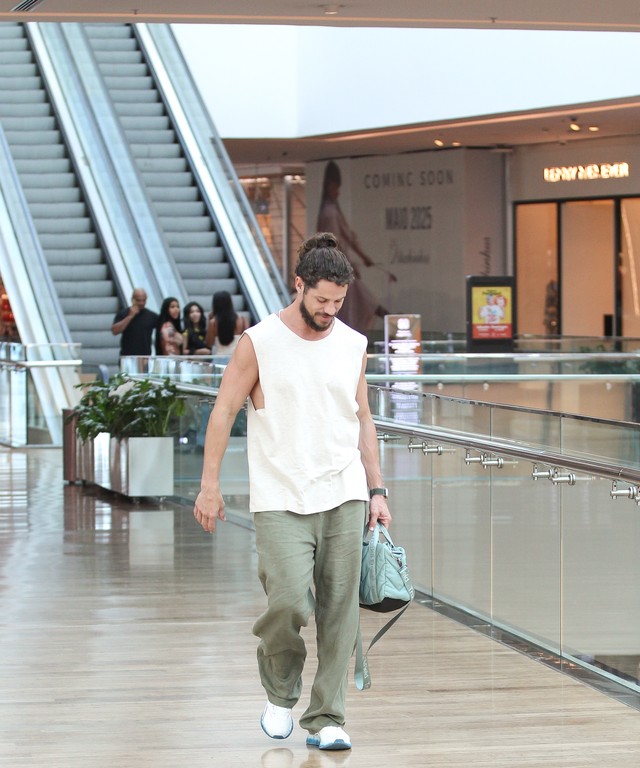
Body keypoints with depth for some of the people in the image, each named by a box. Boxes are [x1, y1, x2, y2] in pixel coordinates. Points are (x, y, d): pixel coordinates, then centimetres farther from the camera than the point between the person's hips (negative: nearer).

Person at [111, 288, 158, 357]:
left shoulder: (152, 316, 6)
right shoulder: (123, 313, 1)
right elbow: (115, 331, -10)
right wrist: (130, 316, -14)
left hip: (145, 357, 2)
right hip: (127, 357, -2)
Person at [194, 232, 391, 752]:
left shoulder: (353, 345, 9)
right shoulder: (259, 343, -3)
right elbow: (224, 412, 1)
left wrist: (376, 489, 11)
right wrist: (210, 485, -4)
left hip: (343, 496, 4)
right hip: (280, 499, -4)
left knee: (339, 611, 0)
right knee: (290, 602, -15)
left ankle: (326, 718, 8)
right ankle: (281, 693, 12)